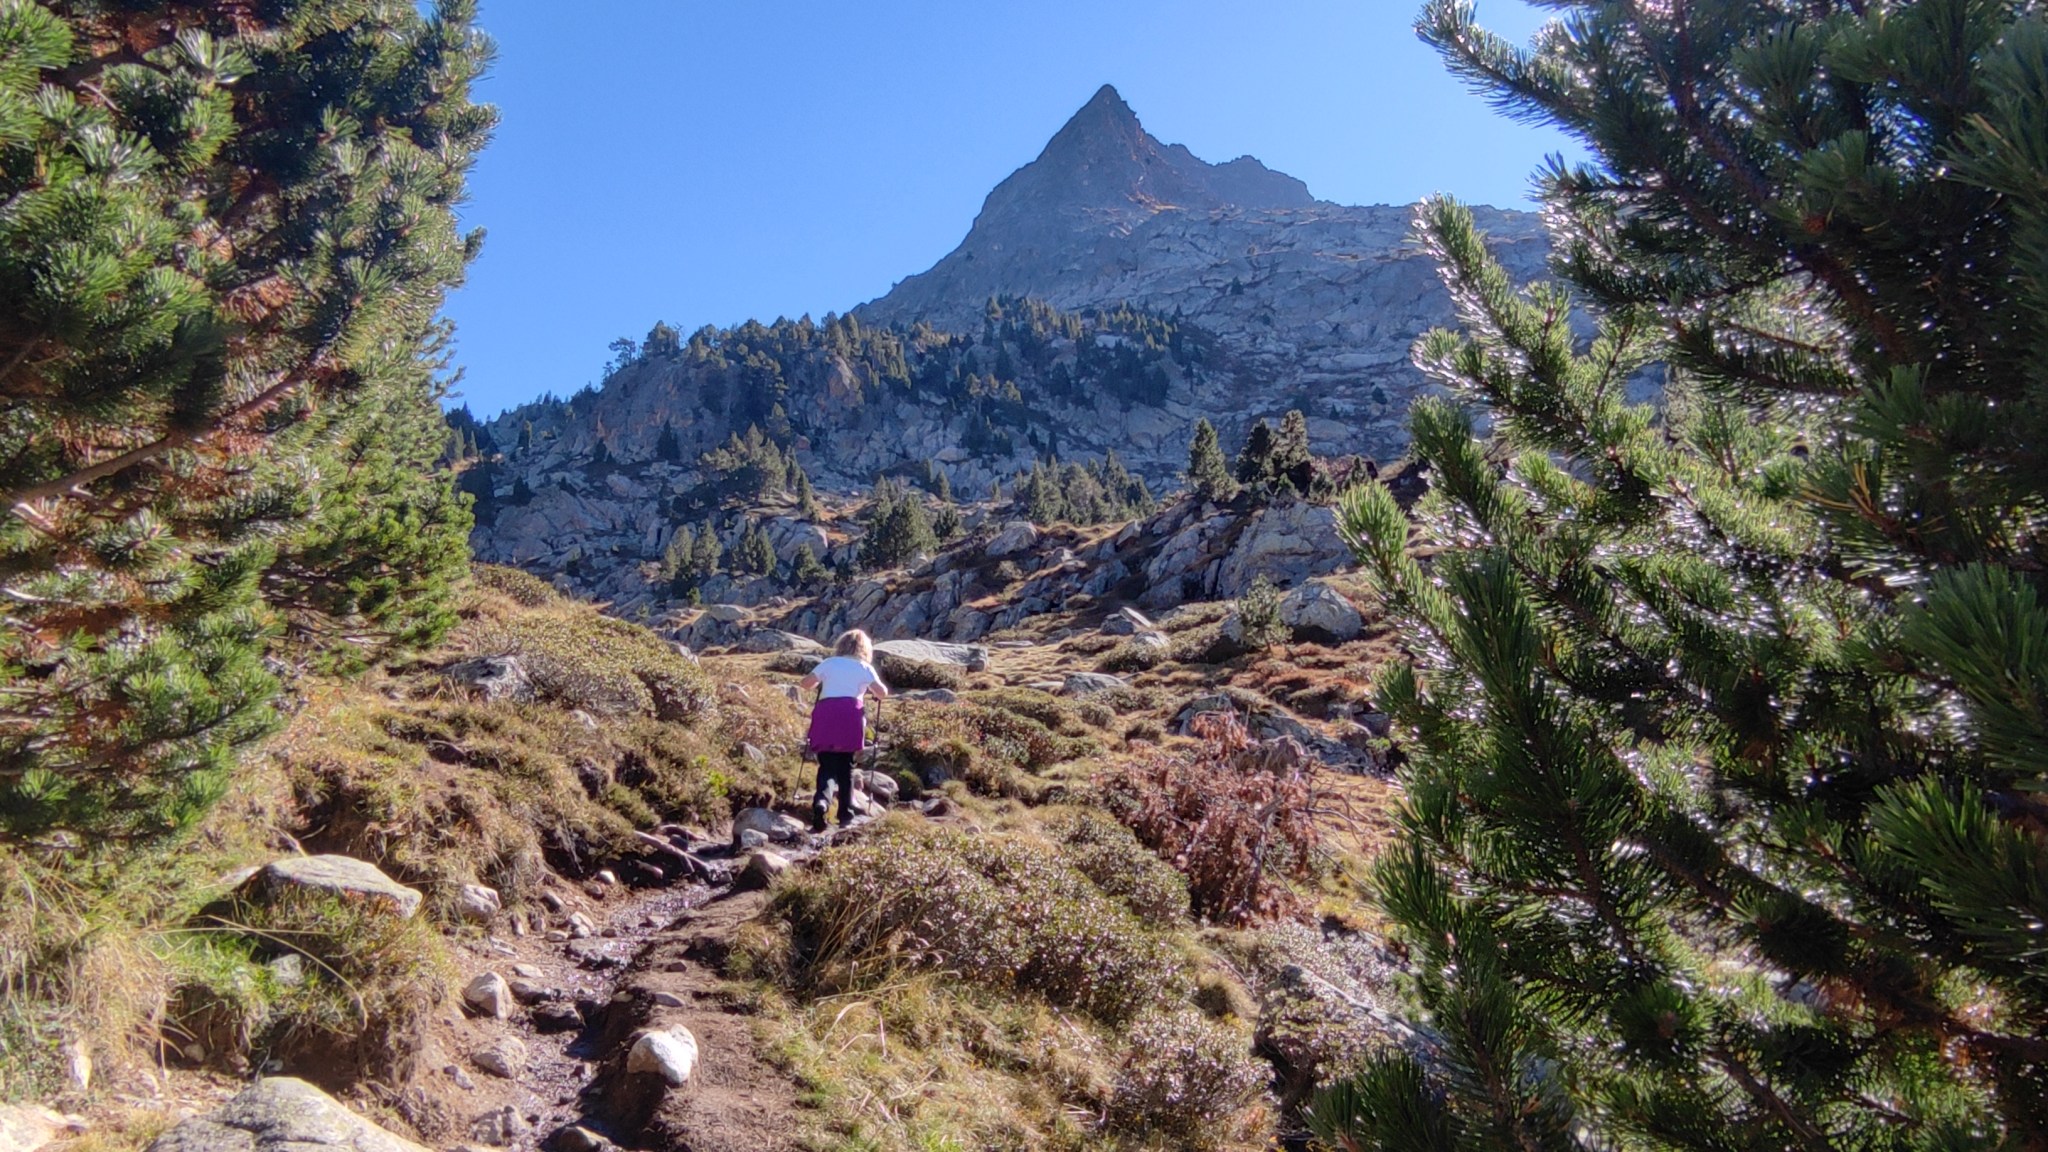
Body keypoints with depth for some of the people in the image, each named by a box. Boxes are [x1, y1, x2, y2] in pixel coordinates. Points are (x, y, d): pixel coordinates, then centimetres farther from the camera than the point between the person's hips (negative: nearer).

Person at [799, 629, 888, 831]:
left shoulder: (829, 663, 19)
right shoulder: (865, 667, 14)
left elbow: (806, 683, 16)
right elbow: (882, 693, 5)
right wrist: (869, 690, 26)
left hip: (825, 712, 1)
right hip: (851, 713, -1)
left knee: (826, 766, 3)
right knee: (845, 768, 9)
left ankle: (821, 802, -22)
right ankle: (846, 815, 8)